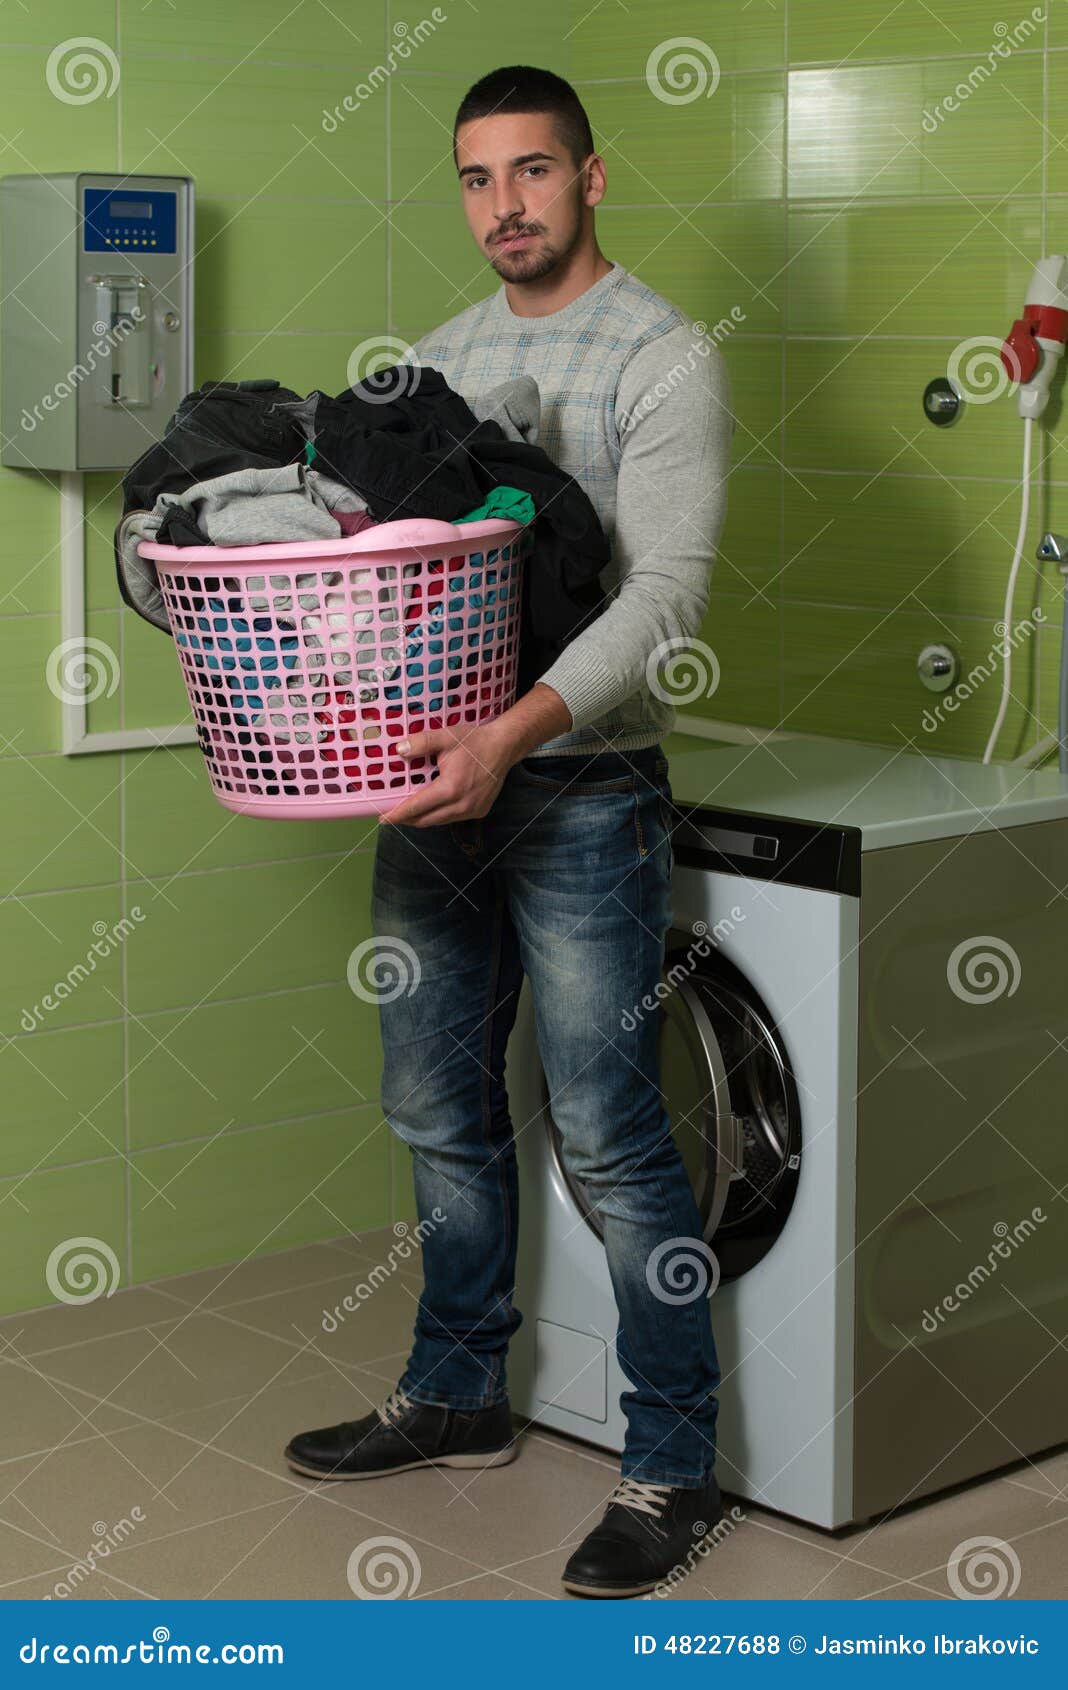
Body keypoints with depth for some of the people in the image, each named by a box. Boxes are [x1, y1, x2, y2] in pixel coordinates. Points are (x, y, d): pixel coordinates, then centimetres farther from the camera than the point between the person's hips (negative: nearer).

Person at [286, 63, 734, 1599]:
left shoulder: (663, 358, -8)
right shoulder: (436, 358, 14)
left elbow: (666, 592, -18)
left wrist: (518, 727, -30)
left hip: (581, 794, -7)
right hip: (434, 779, 7)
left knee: (610, 1139, -4)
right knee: (441, 1114, 15)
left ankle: (673, 1468, 8)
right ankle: (458, 1397, 33)